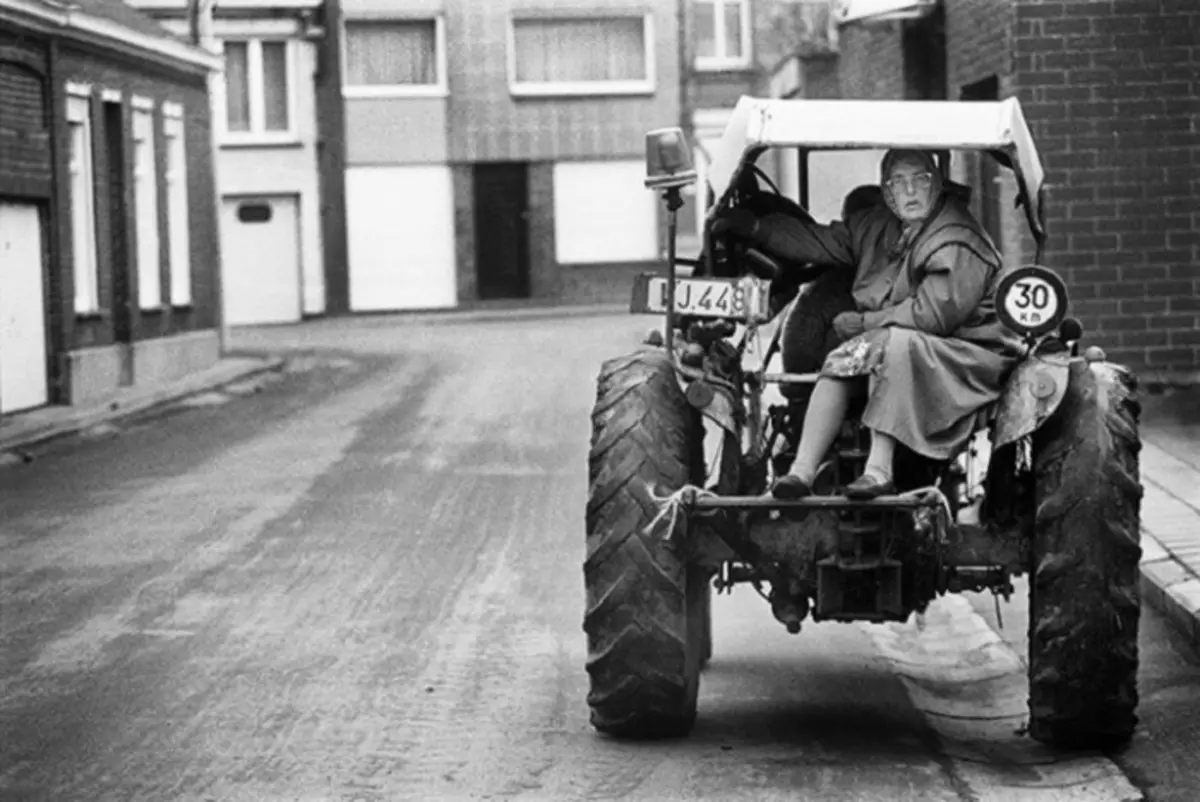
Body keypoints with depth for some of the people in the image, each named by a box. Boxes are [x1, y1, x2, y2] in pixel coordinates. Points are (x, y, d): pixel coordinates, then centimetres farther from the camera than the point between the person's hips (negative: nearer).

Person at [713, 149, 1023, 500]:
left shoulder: (960, 245, -16)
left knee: (889, 344, -32)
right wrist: (754, 228, 3)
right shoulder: (875, 227, 9)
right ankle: (802, 471, -23)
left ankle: (878, 469, -35)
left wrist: (863, 322, -15)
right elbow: (819, 241, 13)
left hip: (966, 357, -7)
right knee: (840, 362, -15)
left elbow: (933, 315, -22)